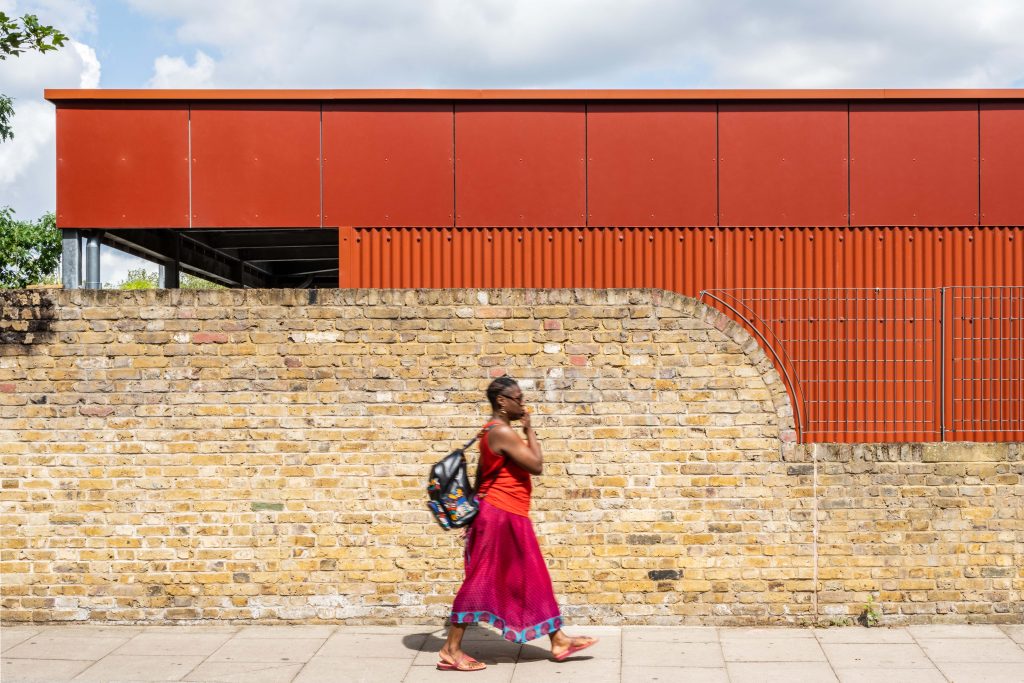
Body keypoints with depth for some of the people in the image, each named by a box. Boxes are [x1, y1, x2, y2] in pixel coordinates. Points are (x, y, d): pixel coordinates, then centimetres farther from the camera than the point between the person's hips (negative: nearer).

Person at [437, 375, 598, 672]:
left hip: (507, 517, 10)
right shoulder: (503, 432, -18)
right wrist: (529, 429, -9)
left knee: (533, 579, 13)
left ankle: (558, 640, 20)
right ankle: (451, 650, 3)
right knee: (480, 582, -4)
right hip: (500, 516, -10)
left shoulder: (493, 430, 15)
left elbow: (480, 474, 18)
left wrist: (478, 512, 21)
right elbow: (537, 465, -18)